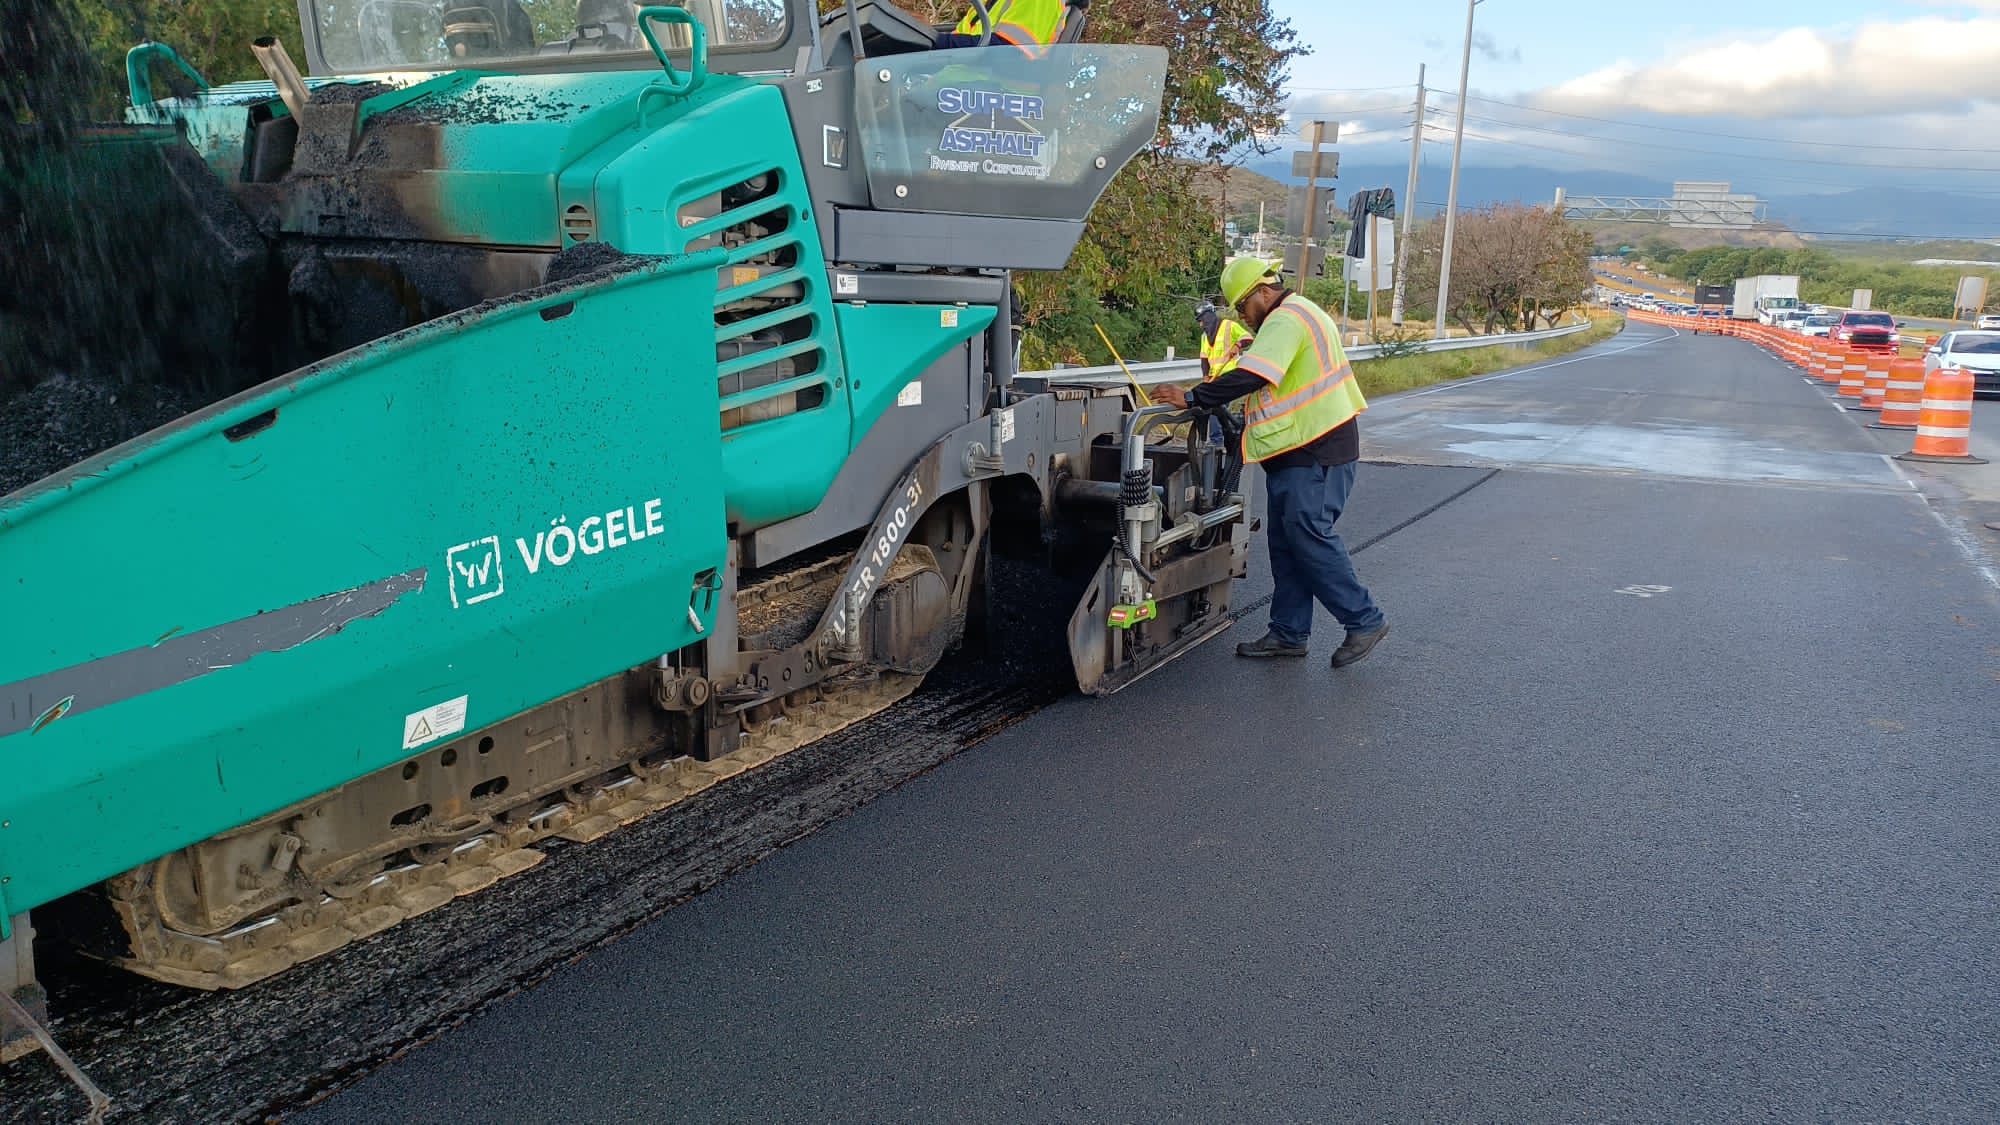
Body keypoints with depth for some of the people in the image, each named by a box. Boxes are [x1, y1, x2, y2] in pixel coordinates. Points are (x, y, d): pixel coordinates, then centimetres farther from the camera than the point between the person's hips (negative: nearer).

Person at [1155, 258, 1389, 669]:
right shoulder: (1298, 315, 21)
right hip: (1303, 452, 11)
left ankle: (1364, 621, 1)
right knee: (1286, 542, 11)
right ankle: (1289, 633, 16)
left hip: (1315, 454, -11)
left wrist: (1191, 398, -23)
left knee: (1309, 538, -9)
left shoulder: (1285, 319, -14)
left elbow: (1251, 377, -26)